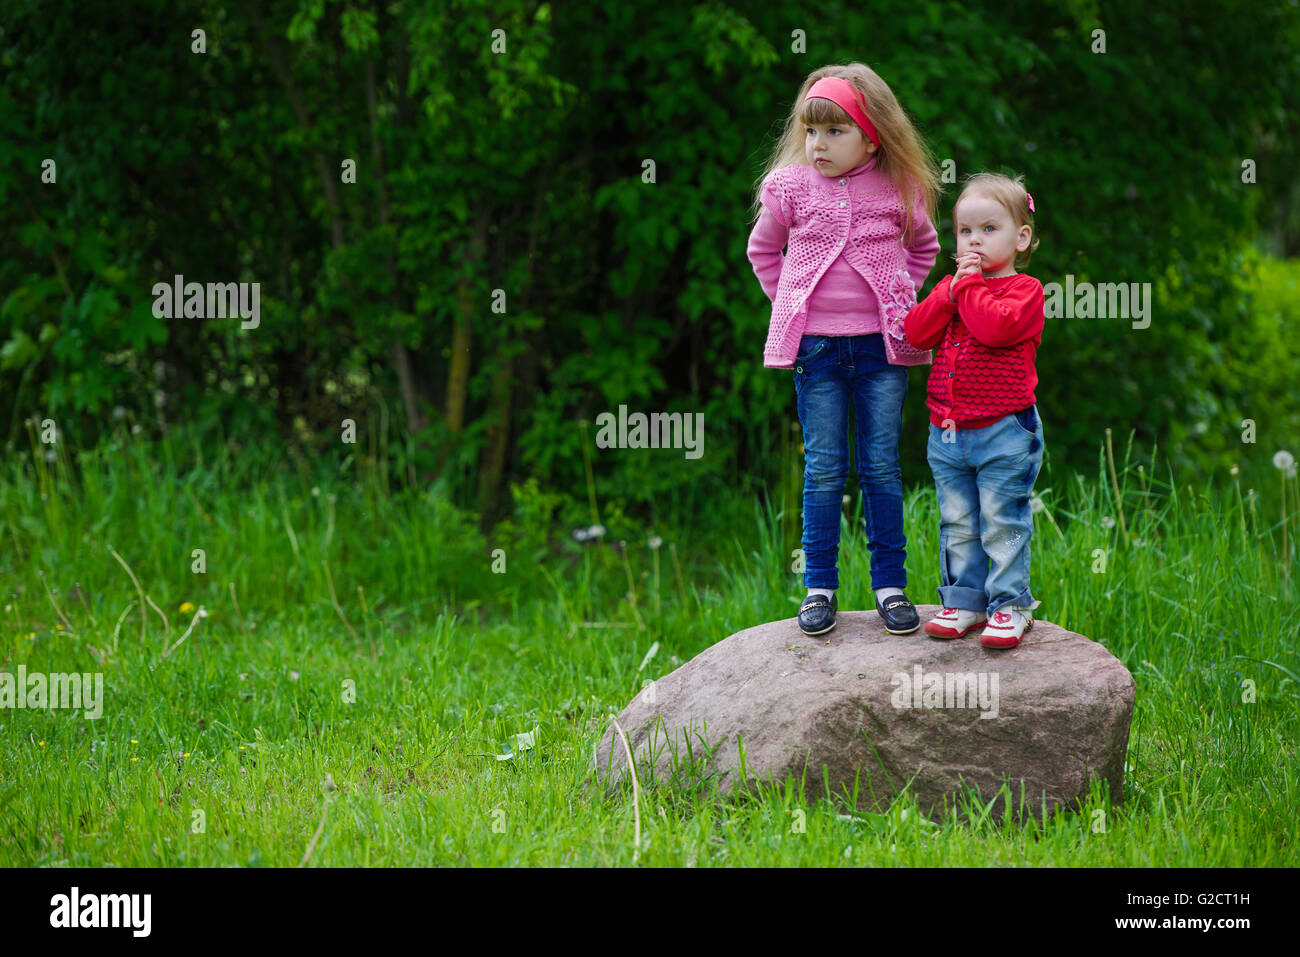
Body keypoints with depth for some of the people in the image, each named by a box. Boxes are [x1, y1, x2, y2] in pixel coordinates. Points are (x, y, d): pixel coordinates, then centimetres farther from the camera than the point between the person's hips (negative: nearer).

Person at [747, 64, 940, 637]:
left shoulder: (901, 190, 0)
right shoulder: (789, 188, 0)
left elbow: (922, 249, 19)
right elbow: (763, 252, 16)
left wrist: (899, 300, 7)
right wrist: (791, 303, 7)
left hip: (881, 347, 0)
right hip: (816, 347, 0)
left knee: (881, 467, 4)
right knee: (823, 469, 2)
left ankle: (890, 584, 11)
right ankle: (819, 587, 9)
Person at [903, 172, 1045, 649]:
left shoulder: (1024, 289, -5)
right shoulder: (951, 287, 14)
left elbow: (996, 326, -26)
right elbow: (916, 331, -1)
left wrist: (970, 285, -14)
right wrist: (952, 289, -9)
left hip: (1004, 433, -6)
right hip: (947, 431, 6)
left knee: (1003, 524, -2)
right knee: (957, 525, 11)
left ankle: (1010, 604, 6)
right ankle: (964, 600, 20)